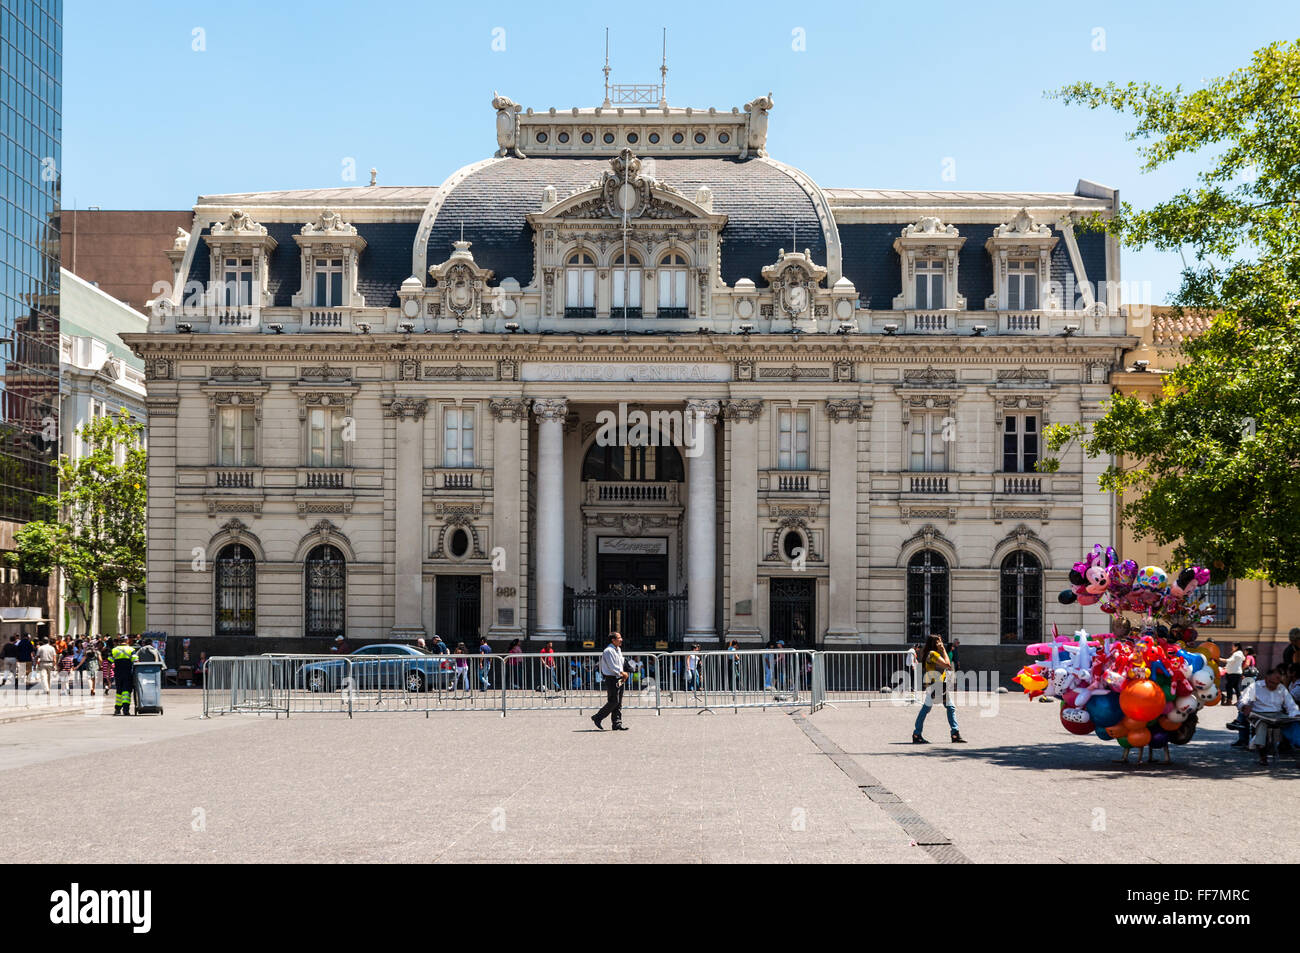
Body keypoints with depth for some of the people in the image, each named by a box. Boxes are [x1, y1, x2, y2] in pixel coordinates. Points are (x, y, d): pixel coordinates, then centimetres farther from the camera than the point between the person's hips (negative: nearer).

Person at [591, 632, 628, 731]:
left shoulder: (618, 649, 15)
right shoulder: (609, 651, -15)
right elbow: (612, 667, -18)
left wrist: (623, 674, 7)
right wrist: (623, 673, -10)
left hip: (618, 679, 9)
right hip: (611, 679, -9)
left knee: (618, 703, 7)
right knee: (613, 701, -9)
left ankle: (617, 724, 9)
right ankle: (597, 718, 3)